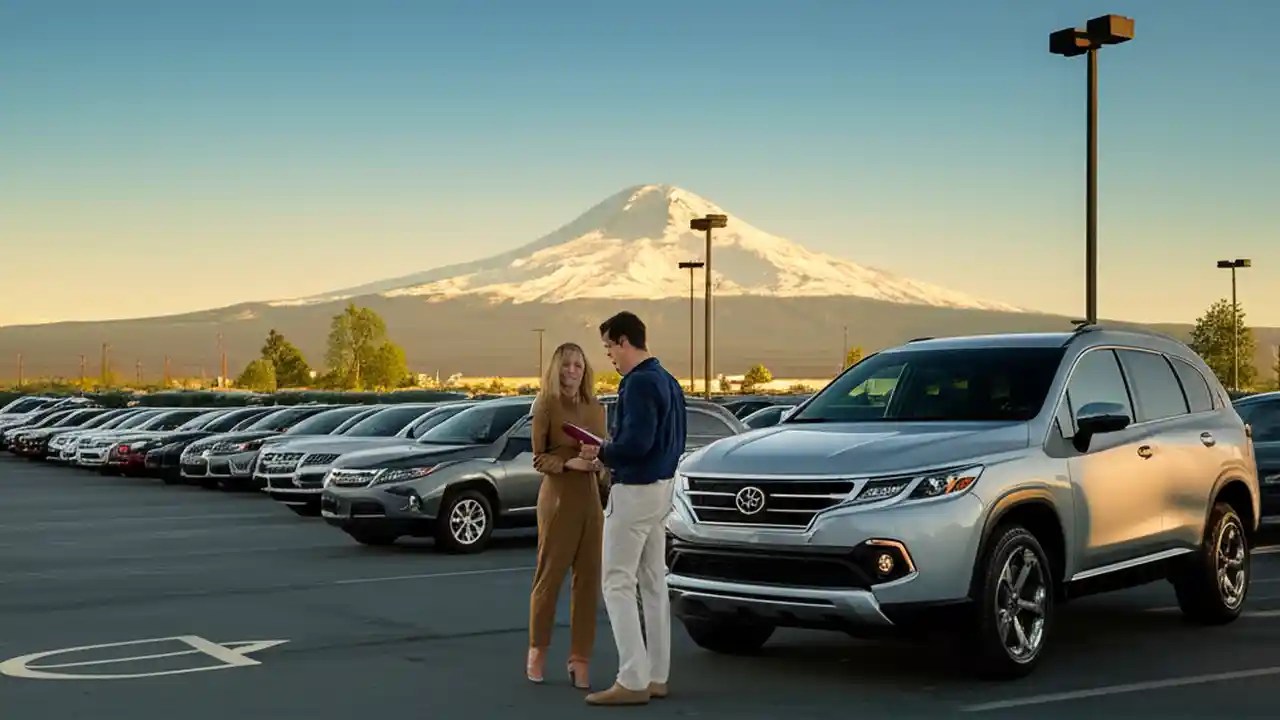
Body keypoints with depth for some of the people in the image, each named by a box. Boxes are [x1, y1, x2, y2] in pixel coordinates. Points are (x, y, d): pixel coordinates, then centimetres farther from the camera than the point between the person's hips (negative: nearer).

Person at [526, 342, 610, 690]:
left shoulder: (596, 408, 12)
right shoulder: (546, 405, -3)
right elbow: (538, 458, -4)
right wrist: (568, 462, -20)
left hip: (591, 497, 5)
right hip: (558, 496, -5)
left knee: (588, 578, 3)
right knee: (549, 575, 2)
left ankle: (579, 658, 9)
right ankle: (537, 649, 20)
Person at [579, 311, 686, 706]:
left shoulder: (638, 383, -18)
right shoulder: (667, 381, 13)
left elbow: (635, 442, -26)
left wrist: (600, 453, -8)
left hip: (634, 491, -10)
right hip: (661, 488, 10)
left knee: (618, 582, -6)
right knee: (653, 582, 12)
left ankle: (633, 681, -7)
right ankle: (656, 676, 17)